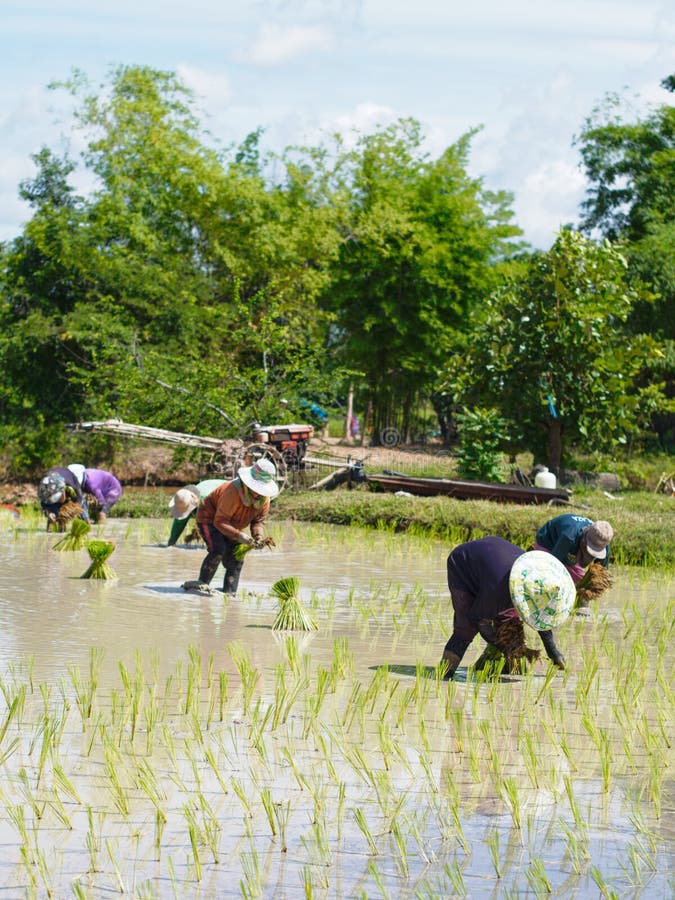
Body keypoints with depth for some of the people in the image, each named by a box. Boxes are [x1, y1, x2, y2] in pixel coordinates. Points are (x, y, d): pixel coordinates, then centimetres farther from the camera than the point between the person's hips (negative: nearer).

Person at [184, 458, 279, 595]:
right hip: (209, 519, -8)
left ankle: (229, 592, 4)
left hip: (231, 524, 8)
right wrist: (238, 536, -45)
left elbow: (258, 521, -5)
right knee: (218, 550, -28)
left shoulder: (265, 499, -15)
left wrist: (259, 537, -26)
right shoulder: (233, 491, -38)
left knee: (236, 558, 0)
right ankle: (202, 584, -21)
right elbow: (220, 521, -35)